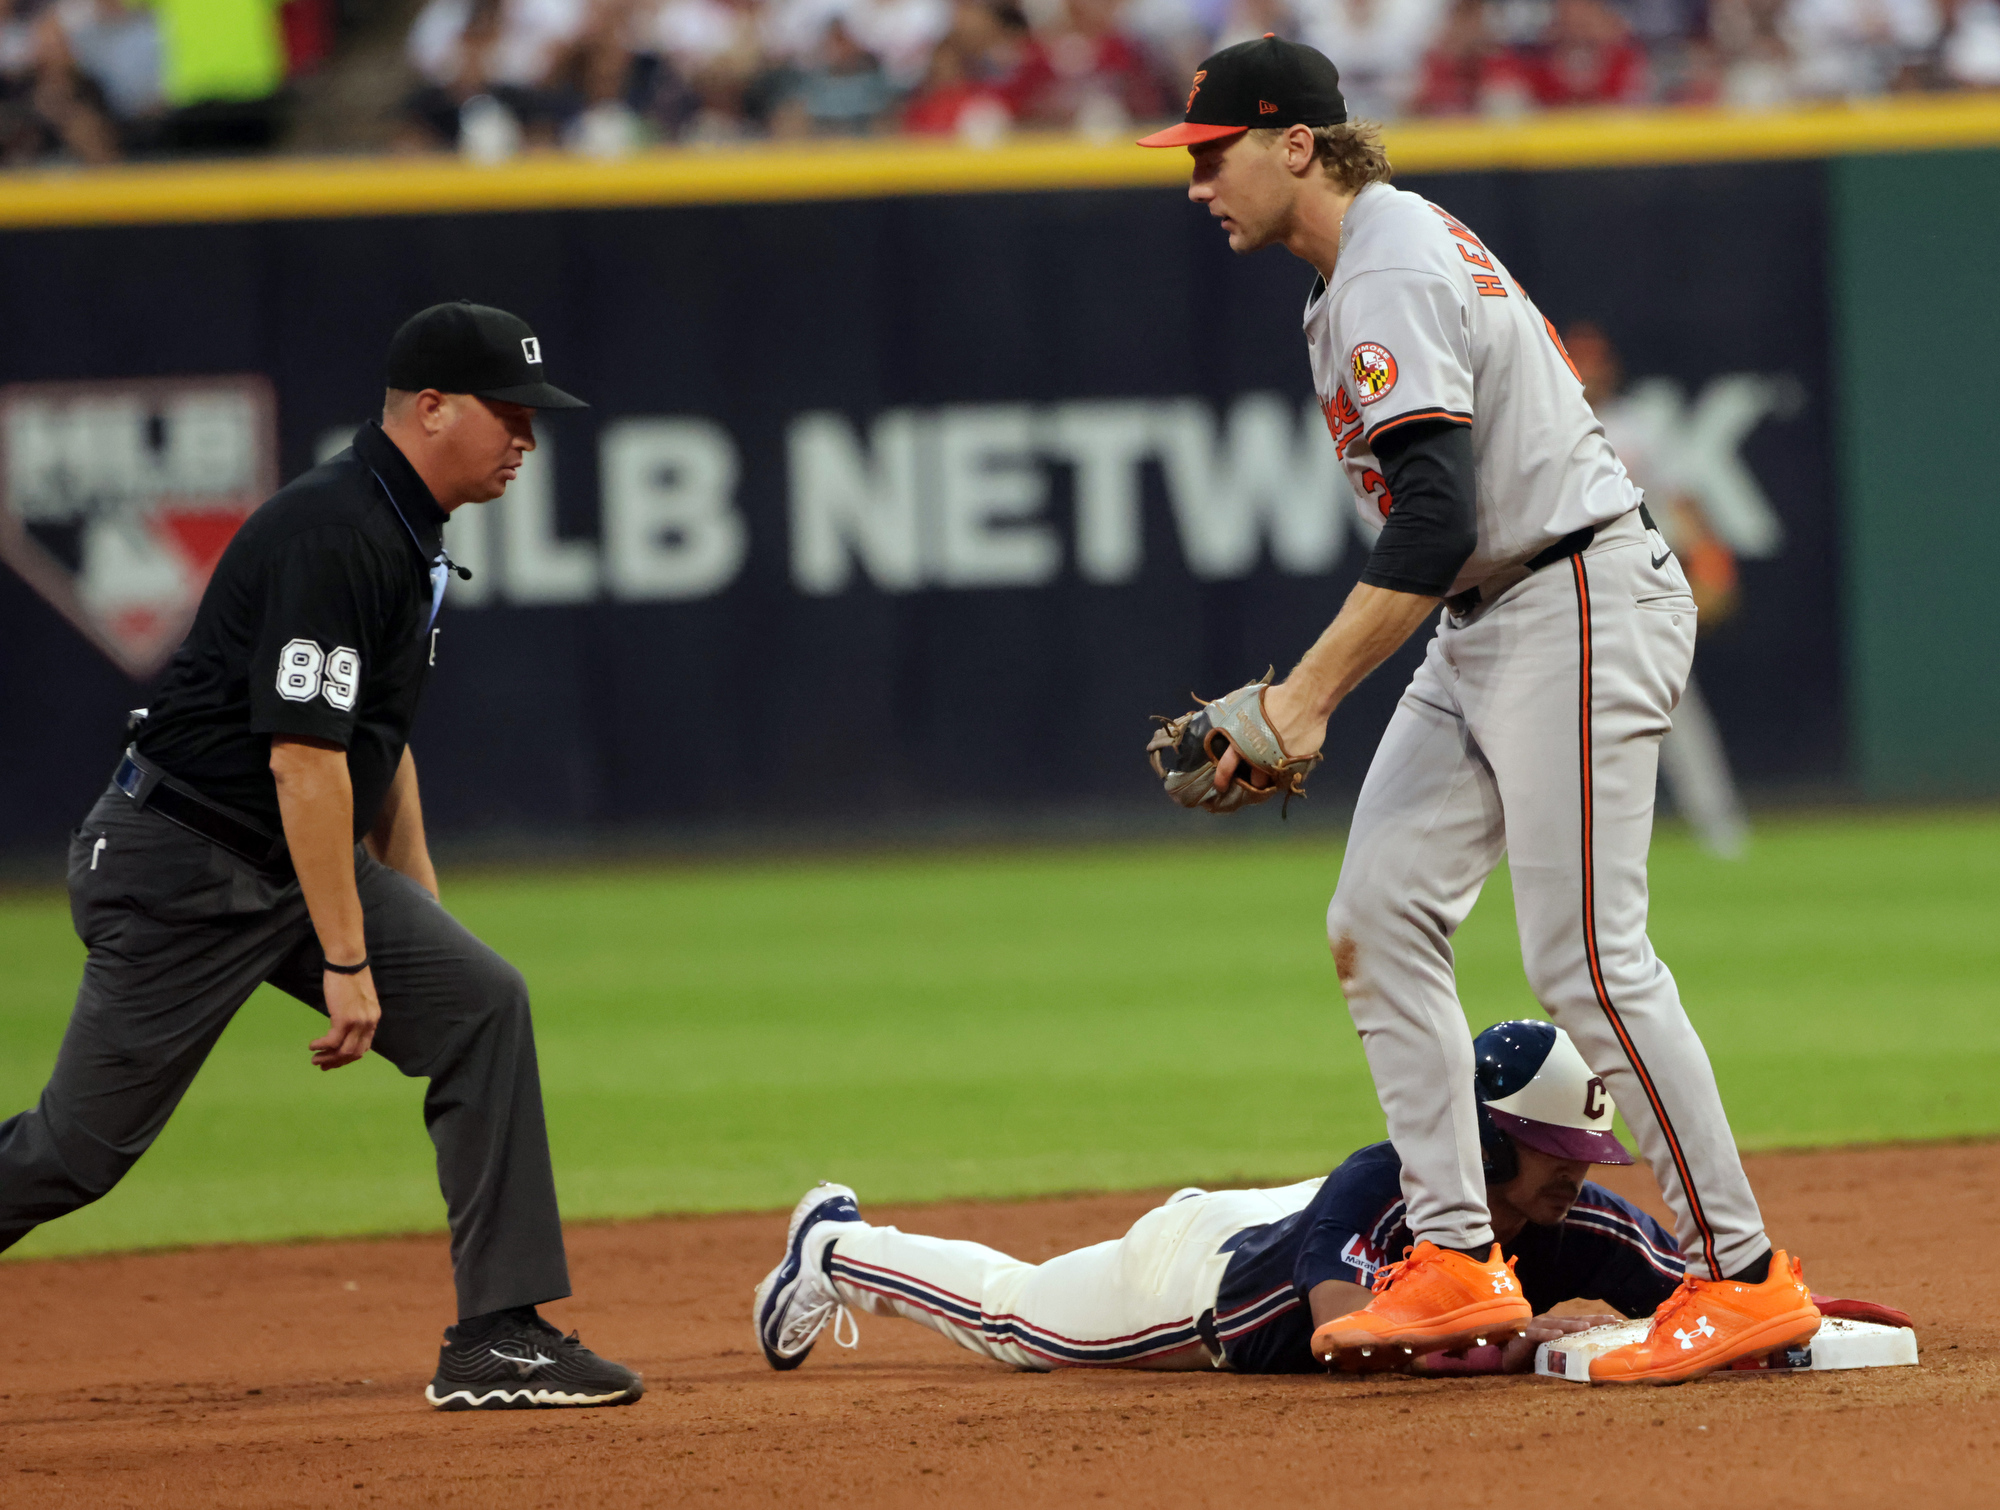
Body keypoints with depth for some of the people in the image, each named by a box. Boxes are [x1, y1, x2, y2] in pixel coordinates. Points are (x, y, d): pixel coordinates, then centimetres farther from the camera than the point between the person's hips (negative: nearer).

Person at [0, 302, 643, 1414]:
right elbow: (304, 758, -26)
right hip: (181, 872, -9)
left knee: (480, 1003, -7)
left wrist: (421, 926, 19)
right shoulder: (334, 537, -22)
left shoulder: (411, 534, 10)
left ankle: (499, 1341, -8)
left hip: (301, 862, 9)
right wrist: (346, 963, -25)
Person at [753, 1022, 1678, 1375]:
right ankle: (837, 1246, 46)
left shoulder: (1574, 1223, -30)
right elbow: (1340, 1332, -58)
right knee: (1010, 1317, 19)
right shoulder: (1383, 1184, -44)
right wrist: (1503, 1345, -65)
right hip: (1201, 1264, -5)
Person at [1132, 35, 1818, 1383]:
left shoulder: (1388, 277, -18)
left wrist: (1307, 698, -27)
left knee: (1584, 956, -12)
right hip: (1486, 626, 11)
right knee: (1380, 915, 5)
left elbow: (1434, 525, -27)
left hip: (1578, 607, -11)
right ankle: (1456, 1262, 4)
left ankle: (1744, 1275, -7)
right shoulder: (1390, 248, 15)